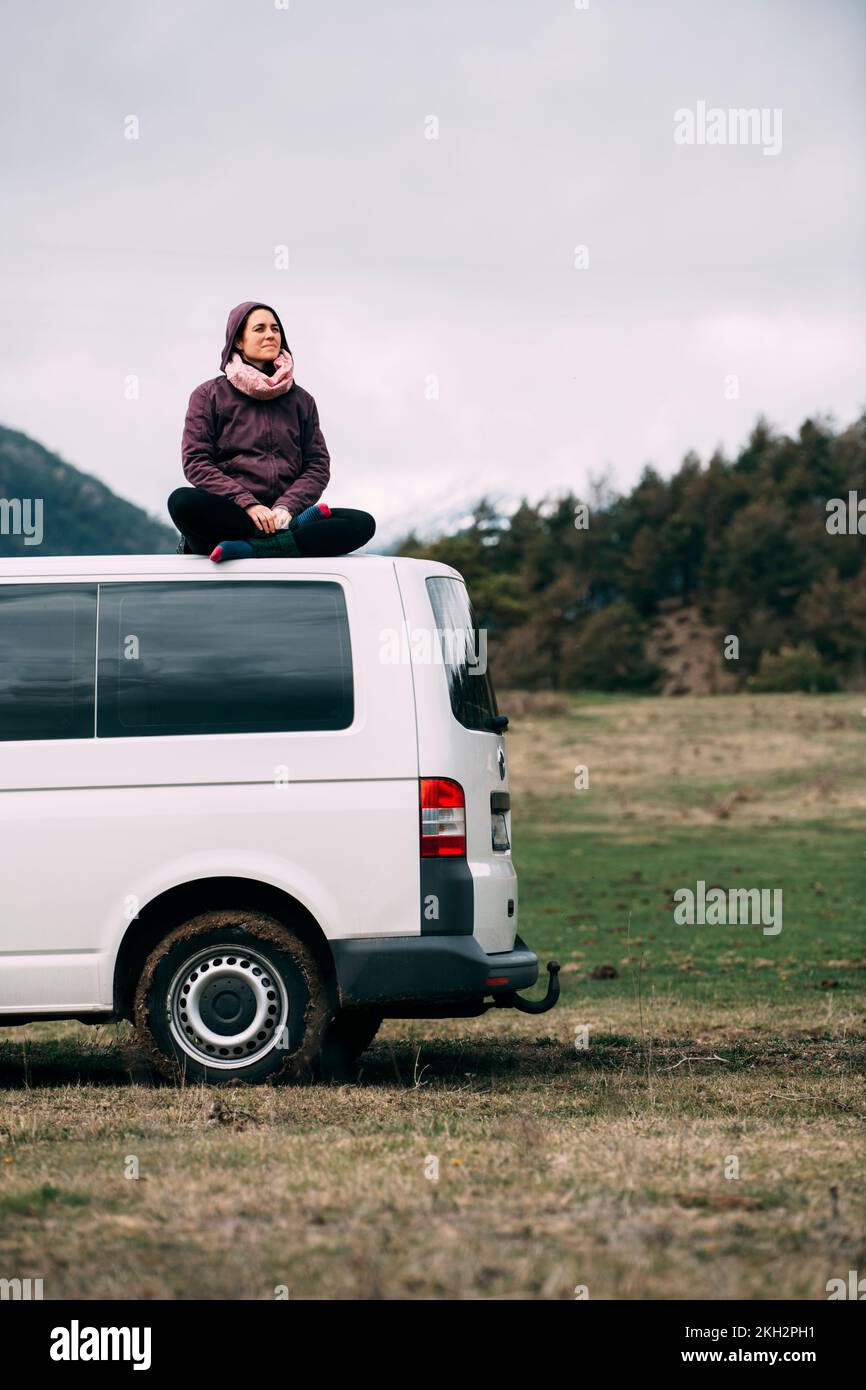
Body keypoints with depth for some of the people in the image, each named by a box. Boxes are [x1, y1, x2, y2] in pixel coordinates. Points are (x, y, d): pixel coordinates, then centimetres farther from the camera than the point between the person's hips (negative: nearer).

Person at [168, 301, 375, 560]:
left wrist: (287, 507, -10)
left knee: (362, 523, -24)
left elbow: (318, 464, 12)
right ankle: (293, 531, -29)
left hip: (282, 514, 3)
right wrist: (247, 504, -15)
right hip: (227, 516, -3)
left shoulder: (300, 399, 19)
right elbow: (196, 462, 0)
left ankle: (245, 547, -33)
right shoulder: (210, 395, 10)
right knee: (182, 501, -37)